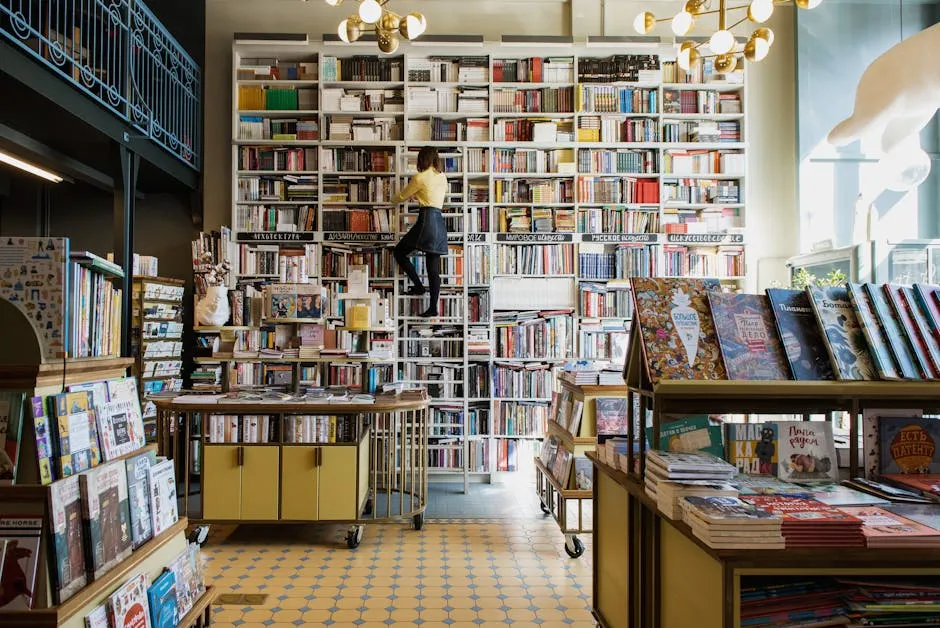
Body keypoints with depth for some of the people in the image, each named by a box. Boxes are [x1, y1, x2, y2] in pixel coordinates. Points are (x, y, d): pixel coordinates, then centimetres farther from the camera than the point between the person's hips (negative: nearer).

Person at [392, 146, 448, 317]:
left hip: (427, 219, -7)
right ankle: (433, 307, 5)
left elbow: (403, 196, 8)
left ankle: (418, 285, 2)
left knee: (400, 251, 9)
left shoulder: (420, 177, -3)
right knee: (434, 267, 5)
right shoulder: (442, 177, 16)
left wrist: (393, 200, 30)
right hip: (440, 221, 7)